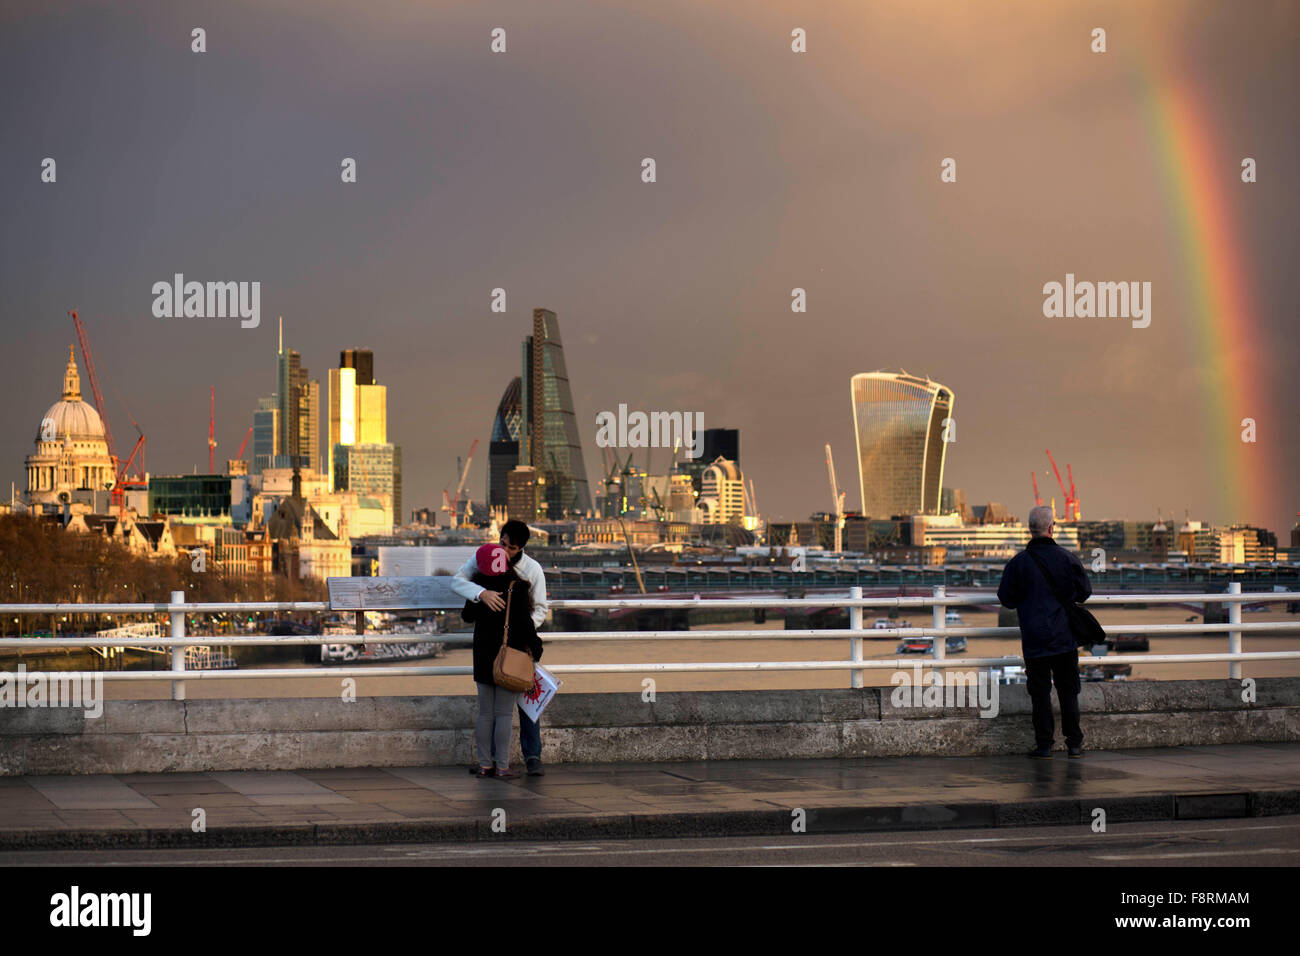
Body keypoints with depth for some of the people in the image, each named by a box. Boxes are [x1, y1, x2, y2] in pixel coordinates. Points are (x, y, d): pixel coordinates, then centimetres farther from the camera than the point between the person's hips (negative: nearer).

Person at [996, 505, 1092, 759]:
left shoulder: (1018, 563, -8)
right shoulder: (1069, 558, -5)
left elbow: (1006, 598, -1)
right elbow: (1085, 591, 6)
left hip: (1034, 640, -1)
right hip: (1066, 638, 1)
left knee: (1040, 693, 5)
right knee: (1068, 691, 12)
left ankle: (1044, 745, 4)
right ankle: (1074, 743, 15)